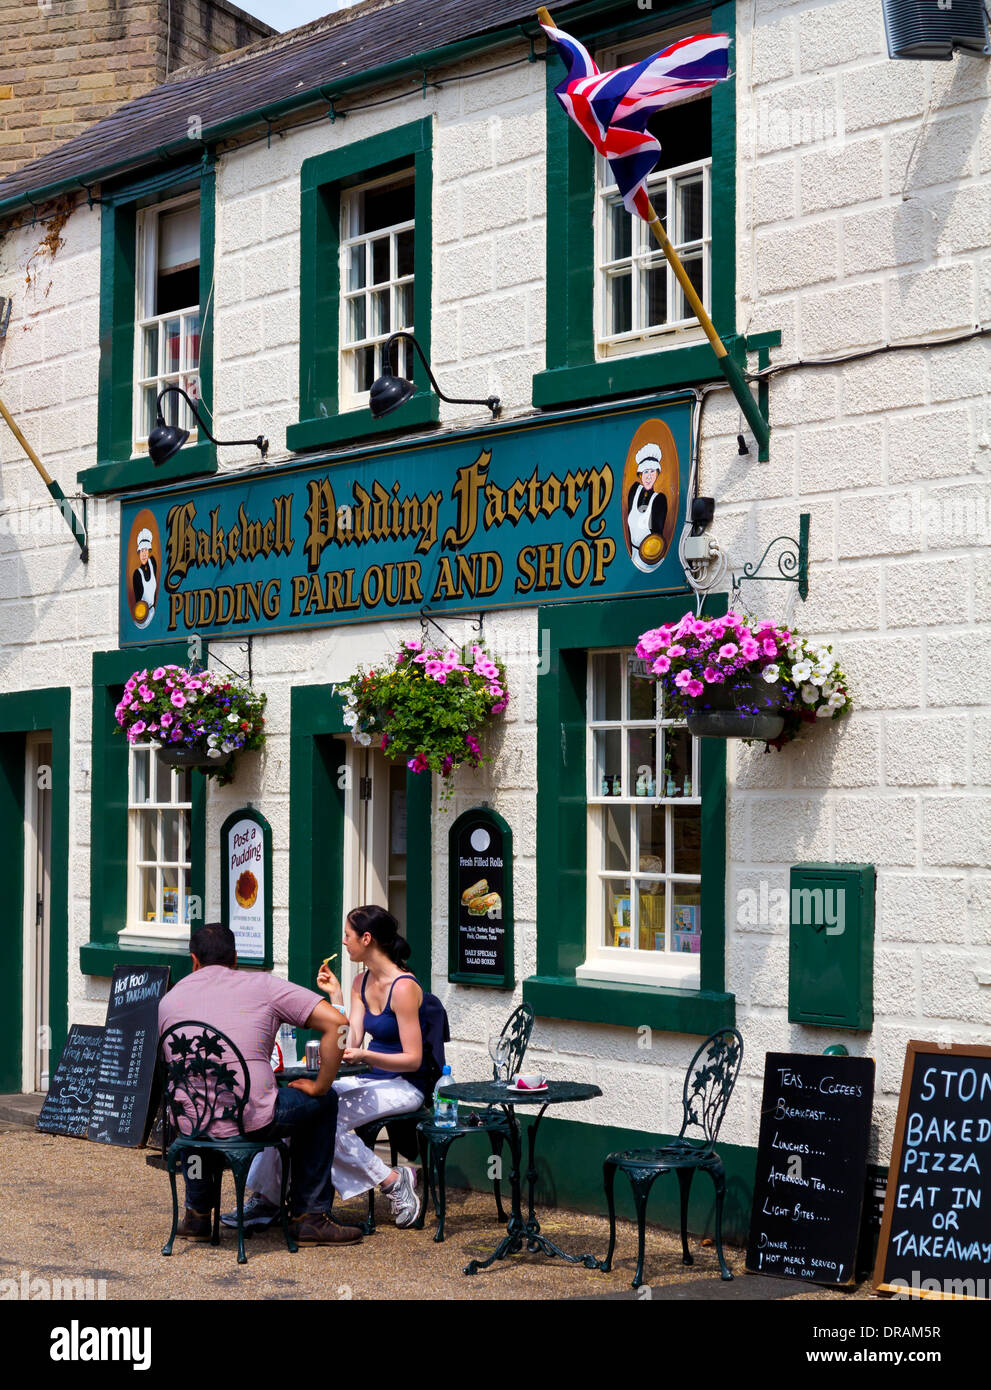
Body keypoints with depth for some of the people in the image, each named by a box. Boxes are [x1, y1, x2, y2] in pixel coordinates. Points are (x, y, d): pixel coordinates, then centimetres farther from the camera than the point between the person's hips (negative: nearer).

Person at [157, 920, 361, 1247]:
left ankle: (197, 1214, 36)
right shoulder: (263, 985, 5)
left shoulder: (170, 999, 14)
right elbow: (335, 1022, -4)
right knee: (322, 1101, 22)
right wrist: (320, 1086, 6)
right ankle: (310, 1217, 21)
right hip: (250, 1123, -4)